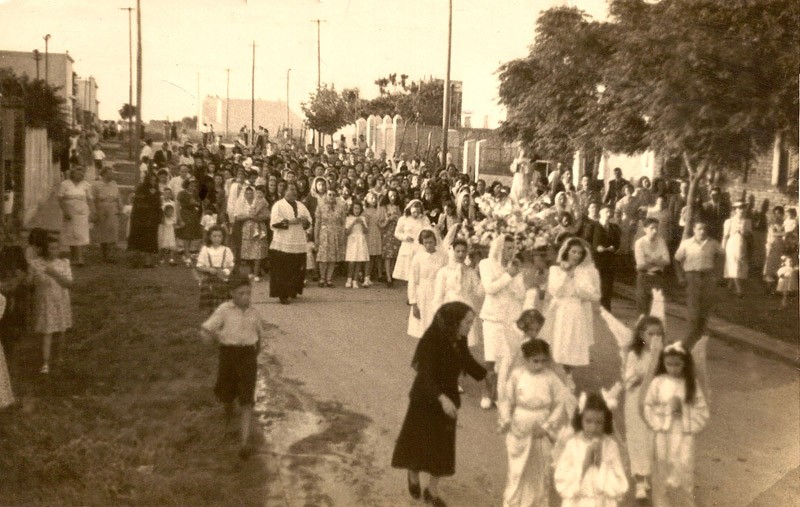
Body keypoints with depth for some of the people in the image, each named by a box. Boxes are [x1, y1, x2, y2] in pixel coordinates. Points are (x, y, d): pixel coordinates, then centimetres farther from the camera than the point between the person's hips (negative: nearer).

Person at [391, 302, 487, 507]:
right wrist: (442, 398, -47)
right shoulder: (431, 340, -26)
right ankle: (413, 475, 42)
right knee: (418, 441, 12)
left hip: (449, 398, 6)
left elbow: (468, 364, 9)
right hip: (425, 399, -6)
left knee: (443, 445, 12)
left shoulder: (459, 340, -6)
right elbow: (425, 374, -33)